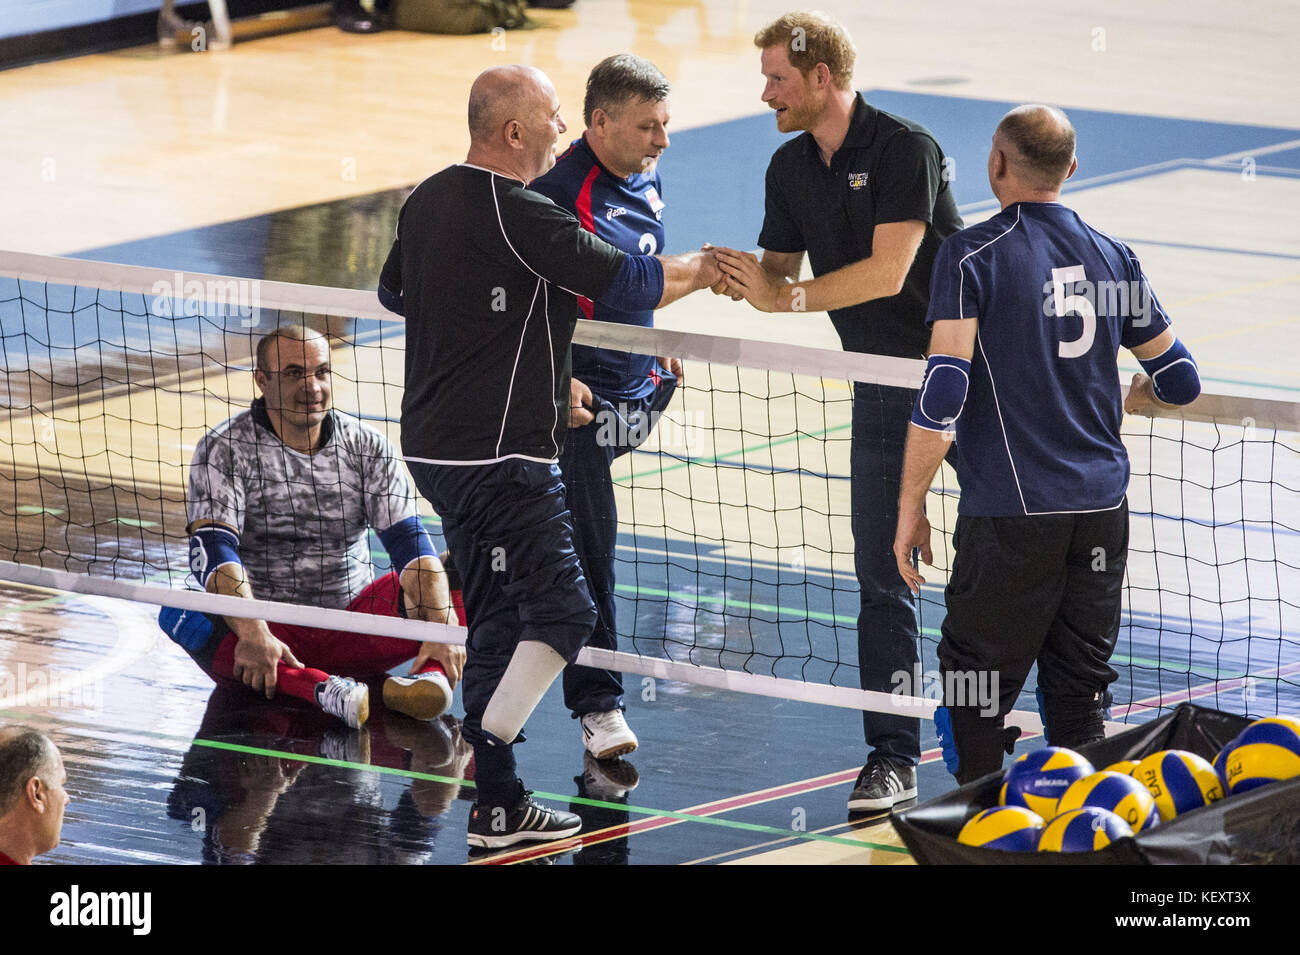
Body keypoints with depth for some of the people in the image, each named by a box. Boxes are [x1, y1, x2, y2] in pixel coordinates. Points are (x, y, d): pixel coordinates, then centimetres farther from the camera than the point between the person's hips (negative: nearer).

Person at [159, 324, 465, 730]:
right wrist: (253, 634, -37)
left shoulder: (368, 448, 3)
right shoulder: (226, 449, -6)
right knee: (181, 615, -33)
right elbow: (211, 551, -20)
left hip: (351, 629, 2)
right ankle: (320, 688, -50)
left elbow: (410, 544, -8)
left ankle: (431, 675, -45)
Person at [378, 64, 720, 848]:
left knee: (500, 622, 12)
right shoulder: (519, 216, -18)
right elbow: (627, 283, -13)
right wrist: (702, 272, 5)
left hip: (440, 447, 10)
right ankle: (481, 759, -14)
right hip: (499, 453, -10)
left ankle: (499, 807, 14)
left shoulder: (429, 199, 10)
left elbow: (394, 290, 28)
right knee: (561, 613, -9)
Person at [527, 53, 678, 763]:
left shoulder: (646, 180, 9)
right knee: (587, 549, -6)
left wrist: (660, 358, 22)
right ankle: (597, 704, -3)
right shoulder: (559, 190, -19)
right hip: (574, 397, -8)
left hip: (631, 397, 8)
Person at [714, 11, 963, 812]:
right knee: (881, 575, -1)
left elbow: (886, 270, -25)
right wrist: (746, 279, -13)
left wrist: (784, 295, -26)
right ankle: (893, 758, 2)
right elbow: (783, 270, 10)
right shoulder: (790, 168, 5)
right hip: (883, 383, 6)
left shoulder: (904, 149, -17)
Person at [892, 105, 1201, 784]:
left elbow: (942, 395, -14)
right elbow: (1179, 380, 16)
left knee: (974, 700, 4)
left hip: (1013, 515, -5)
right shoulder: (1112, 257, 9)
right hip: (1103, 511, 5)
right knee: (1079, 694, 11)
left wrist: (911, 510, -7)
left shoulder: (972, 255, -7)